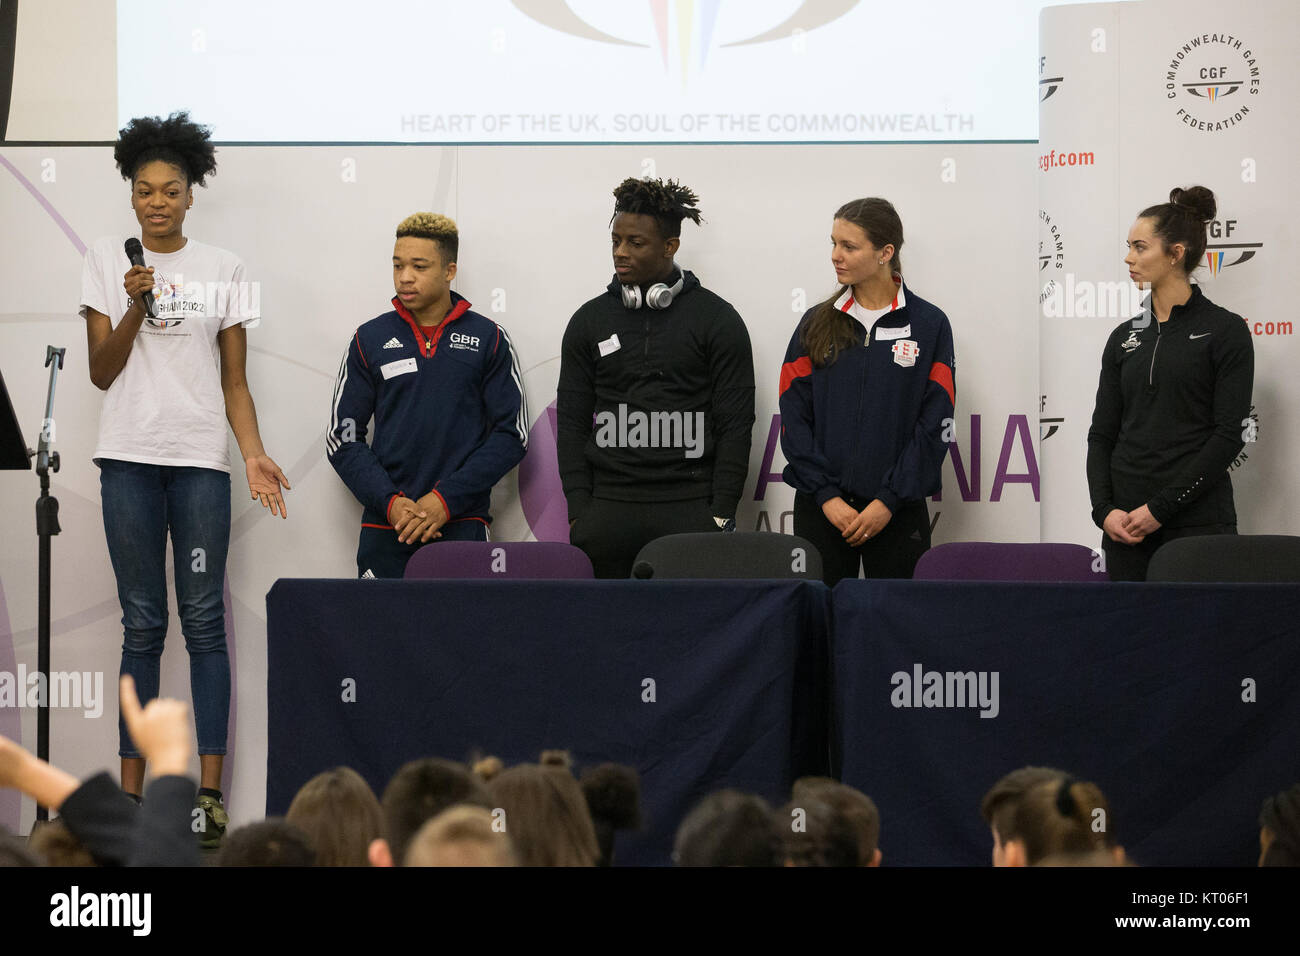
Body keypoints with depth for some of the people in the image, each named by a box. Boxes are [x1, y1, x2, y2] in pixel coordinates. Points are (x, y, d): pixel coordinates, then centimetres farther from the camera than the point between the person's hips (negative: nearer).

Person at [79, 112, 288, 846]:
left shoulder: (222, 270, 8)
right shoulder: (107, 263, 7)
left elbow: (235, 382, 8)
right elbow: (102, 371, 3)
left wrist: (255, 454, -6)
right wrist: (136, 305, -11)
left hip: (201, 460, 0)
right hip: (130, 459, 0)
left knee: (204, 619, -5)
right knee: (143, 624, 2)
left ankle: (211, 792, -6)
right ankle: (132, 788, 4)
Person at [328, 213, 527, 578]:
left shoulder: (488, 339, 5)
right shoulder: (370, 340, 8)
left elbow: (511, 434, 2)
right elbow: (343, 438, 6)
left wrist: (446, 500, -9)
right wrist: (389, 501, -9)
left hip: (463, 530, -1)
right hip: (385, 532, 1)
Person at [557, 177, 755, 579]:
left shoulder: (717, 320, 2)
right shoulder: (590, 320, 10)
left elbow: (735, 426, 0)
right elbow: (572, 423, 10)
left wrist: (721, 515, -7)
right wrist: (578, 510, 0)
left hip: (690, 511, -2)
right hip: (608, 509, 2)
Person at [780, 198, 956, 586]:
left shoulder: (929, 325, 1)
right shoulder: (816, 324, 7)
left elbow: (935, 425, -4)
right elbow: (793, 418, 2)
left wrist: (889, 501, -11)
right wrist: (825, 495, -9)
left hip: (897, 510, -2)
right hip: (821, 509, 2)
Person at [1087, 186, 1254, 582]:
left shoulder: (1225, 331, -3)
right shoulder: (1125, 337, 13)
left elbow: (1229, 434, -10)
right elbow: (1102, 434, 10)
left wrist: (1161, 507, -15)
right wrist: (1105, 510, -6)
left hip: (1198, 521, -5)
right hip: (1127, 523, 5)